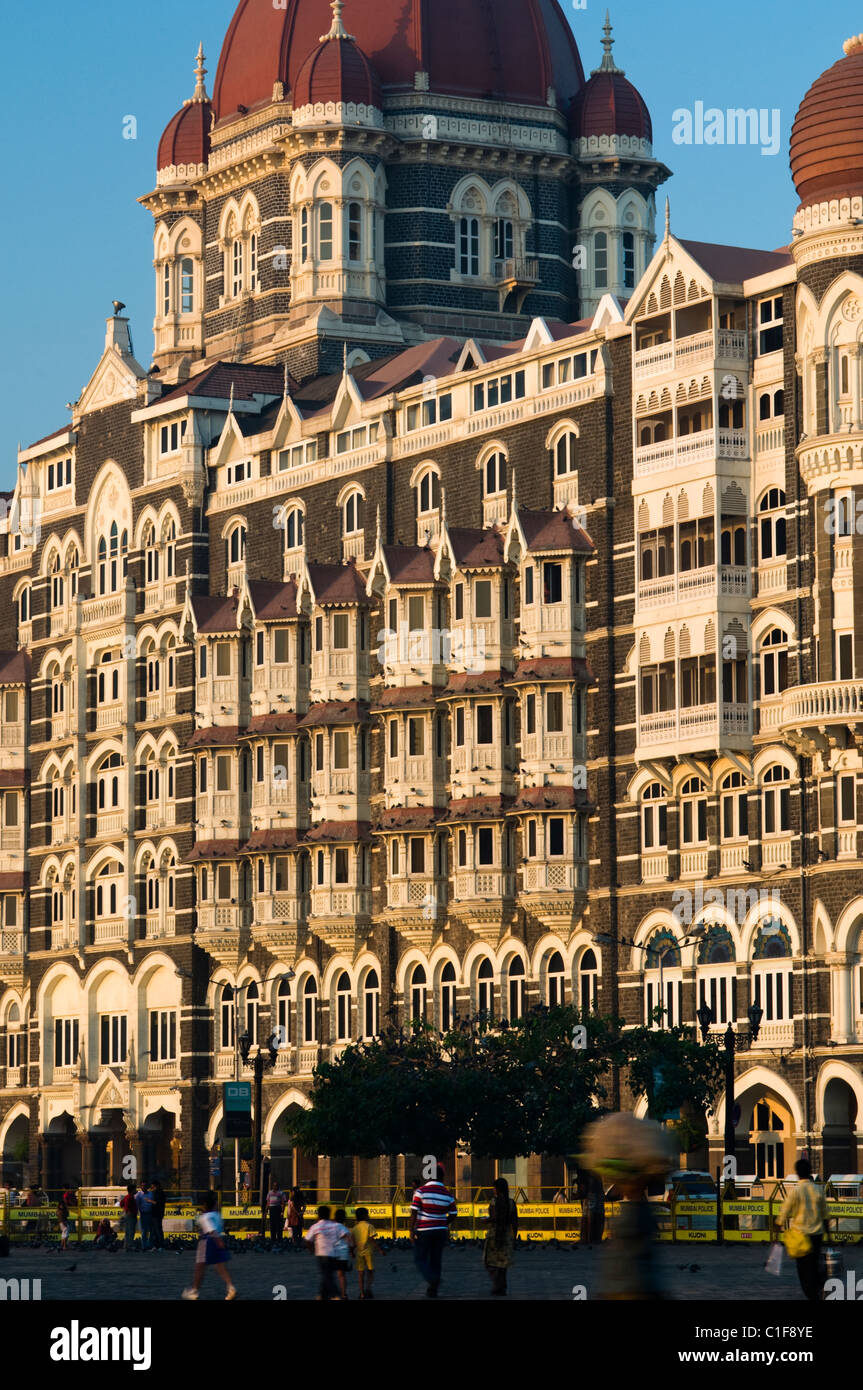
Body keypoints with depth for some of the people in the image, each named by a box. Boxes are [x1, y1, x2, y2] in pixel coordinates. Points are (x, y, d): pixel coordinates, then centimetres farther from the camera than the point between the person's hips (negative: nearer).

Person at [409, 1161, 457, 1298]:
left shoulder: (421, 1191, -11)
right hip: (440, 1231, 3)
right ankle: (432, 1291, 11)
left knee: (421, 1259, 5)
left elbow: (414, 1212, -13)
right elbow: (453, 1215, 4)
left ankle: (432, 1279, -21)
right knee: (435, 1261, 11)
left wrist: (411, 1230, -7)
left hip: (423, 1231, -3)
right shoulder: (448, 1195, 0)